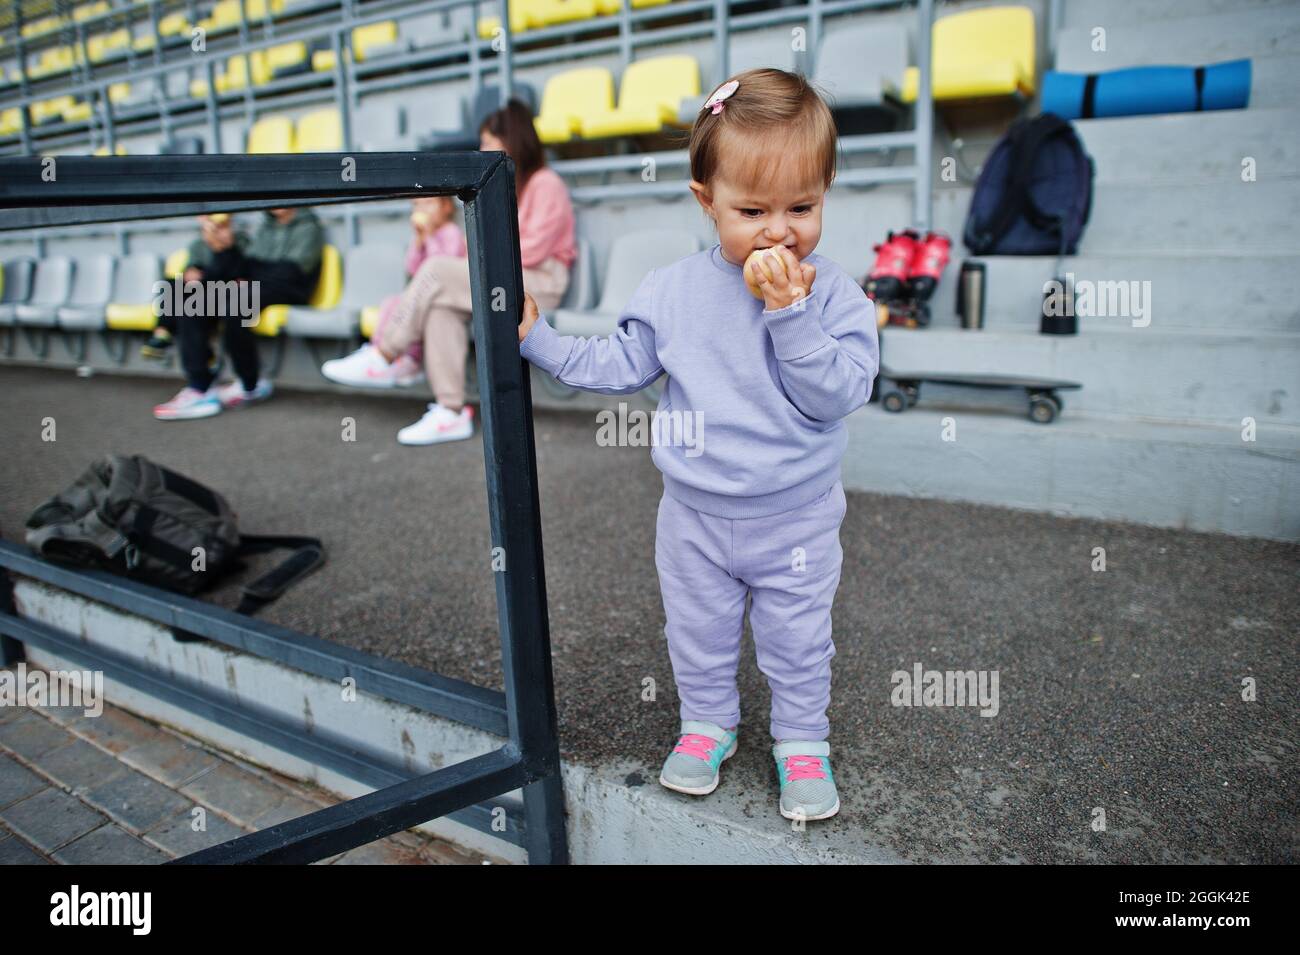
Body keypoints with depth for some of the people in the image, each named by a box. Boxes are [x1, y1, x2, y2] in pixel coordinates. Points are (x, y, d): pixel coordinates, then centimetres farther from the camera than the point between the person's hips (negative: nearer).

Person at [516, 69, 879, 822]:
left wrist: (790, 314, -30)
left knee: (798, 641, 16)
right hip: (696, 516, 2)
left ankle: (802, 739, 40)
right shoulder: (673, 291, -7)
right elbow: (618, 365, 2)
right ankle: (708, 722, 45)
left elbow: (837, 395, -22)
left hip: (797, 520, -2)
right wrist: (537, 336, -4)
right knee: (698, 633, 20)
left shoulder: (834, 294, -13)